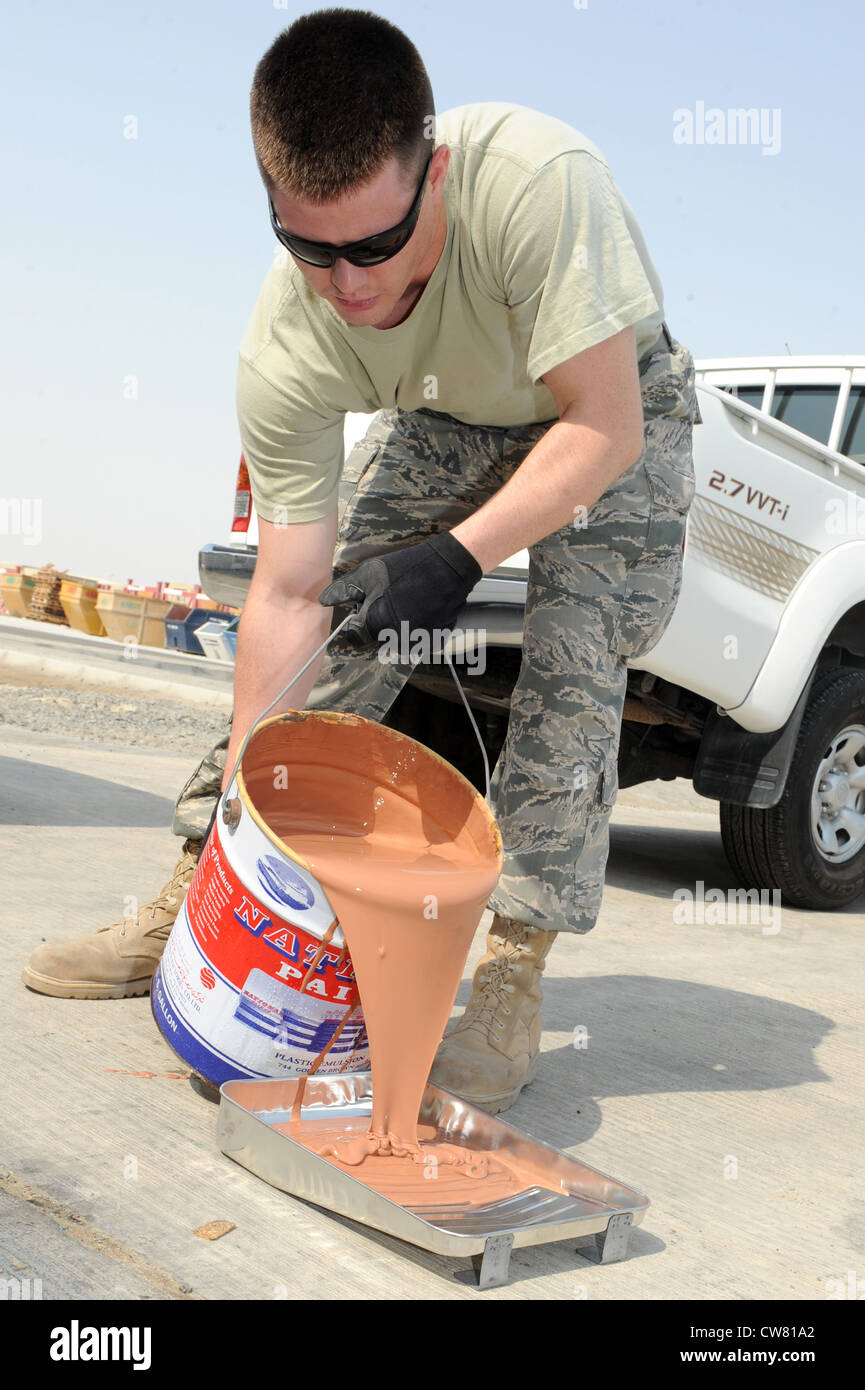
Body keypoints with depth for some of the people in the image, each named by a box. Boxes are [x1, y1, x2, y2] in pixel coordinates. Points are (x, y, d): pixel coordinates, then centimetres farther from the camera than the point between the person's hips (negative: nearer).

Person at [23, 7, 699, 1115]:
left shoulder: (534, 177, -43)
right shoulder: (284, 348, -30)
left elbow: (605, 426, -35)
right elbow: (291, 593, -24)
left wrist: (455, 558, -43)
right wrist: (238, 791, -25)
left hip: (613, 402, -2)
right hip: (451, 416, 3)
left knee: (573, 666, -20)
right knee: (328, 643, -8)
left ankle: (513, 978, -11)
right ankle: (192, 905, 5)